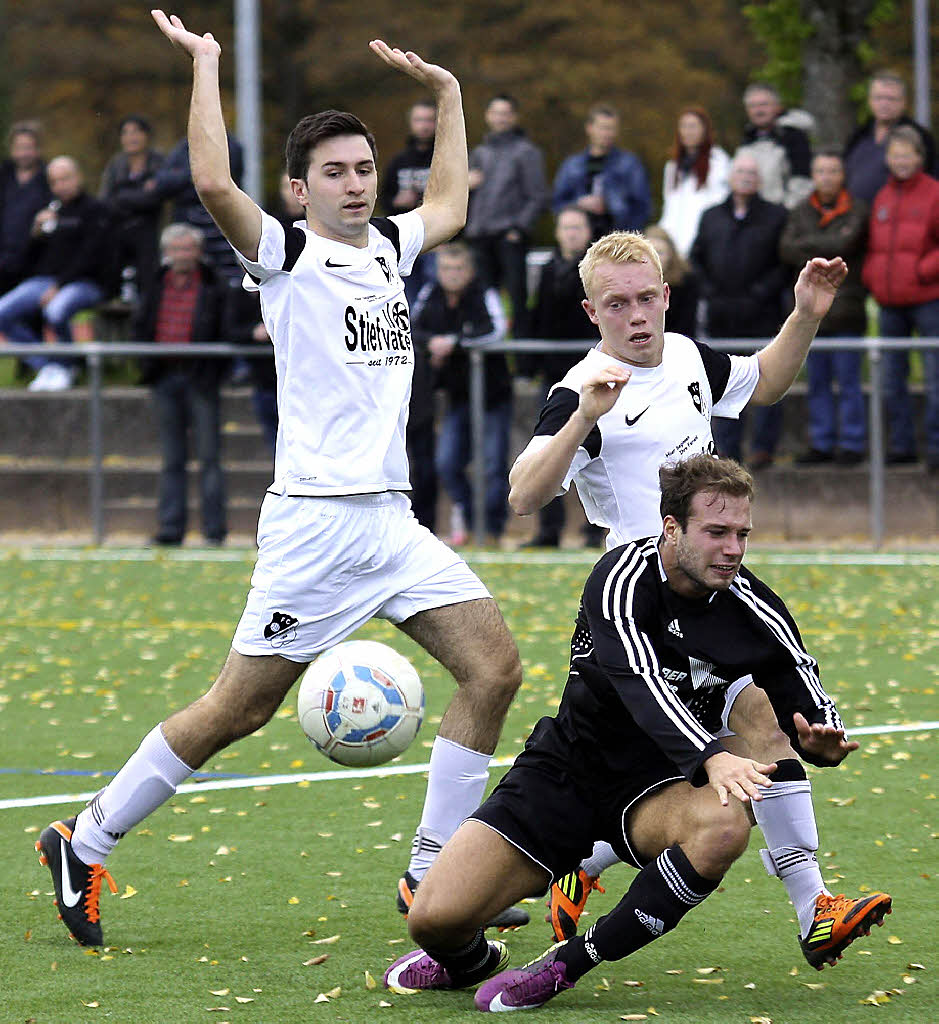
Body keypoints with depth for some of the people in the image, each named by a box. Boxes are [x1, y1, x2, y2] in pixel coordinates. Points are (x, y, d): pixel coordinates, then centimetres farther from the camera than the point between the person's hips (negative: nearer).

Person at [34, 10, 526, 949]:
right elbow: (213, 182, -23)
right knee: (240, 709, -5)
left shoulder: (387, 247, 16)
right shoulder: (285, 255, -4)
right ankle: (85, 843, 9)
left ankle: (433, 872, 3)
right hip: (315, 519, -7)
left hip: (390, 519, 7)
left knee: (493, 667, -4)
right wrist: (204, 64, -16)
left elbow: (449, 205, 38)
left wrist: (446, 92, 33)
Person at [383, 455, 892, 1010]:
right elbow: (641, 683, -34)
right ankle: (469, 959, 26)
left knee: (726, 824, -37)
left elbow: (813, 710, -6)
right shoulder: (624, 577, -19)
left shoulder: (755, 610, -10)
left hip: (652, 787, 2)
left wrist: (824, 743, -32)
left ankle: (567, 965, -20)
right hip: (566, 767, -2)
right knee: (435, 918, -16)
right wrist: (711, 756, -51)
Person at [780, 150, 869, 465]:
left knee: (847, 380, -3)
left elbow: (846, 243, -16)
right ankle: (822, 444, 15)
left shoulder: (856, 210, 1)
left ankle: (851, 444, 3)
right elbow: (786, 250, 0)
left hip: (844, 308, -4)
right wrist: (826, 251, -11)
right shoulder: (801, 212, 12)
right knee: (817, 382, 8)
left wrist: (808, 243, -5)